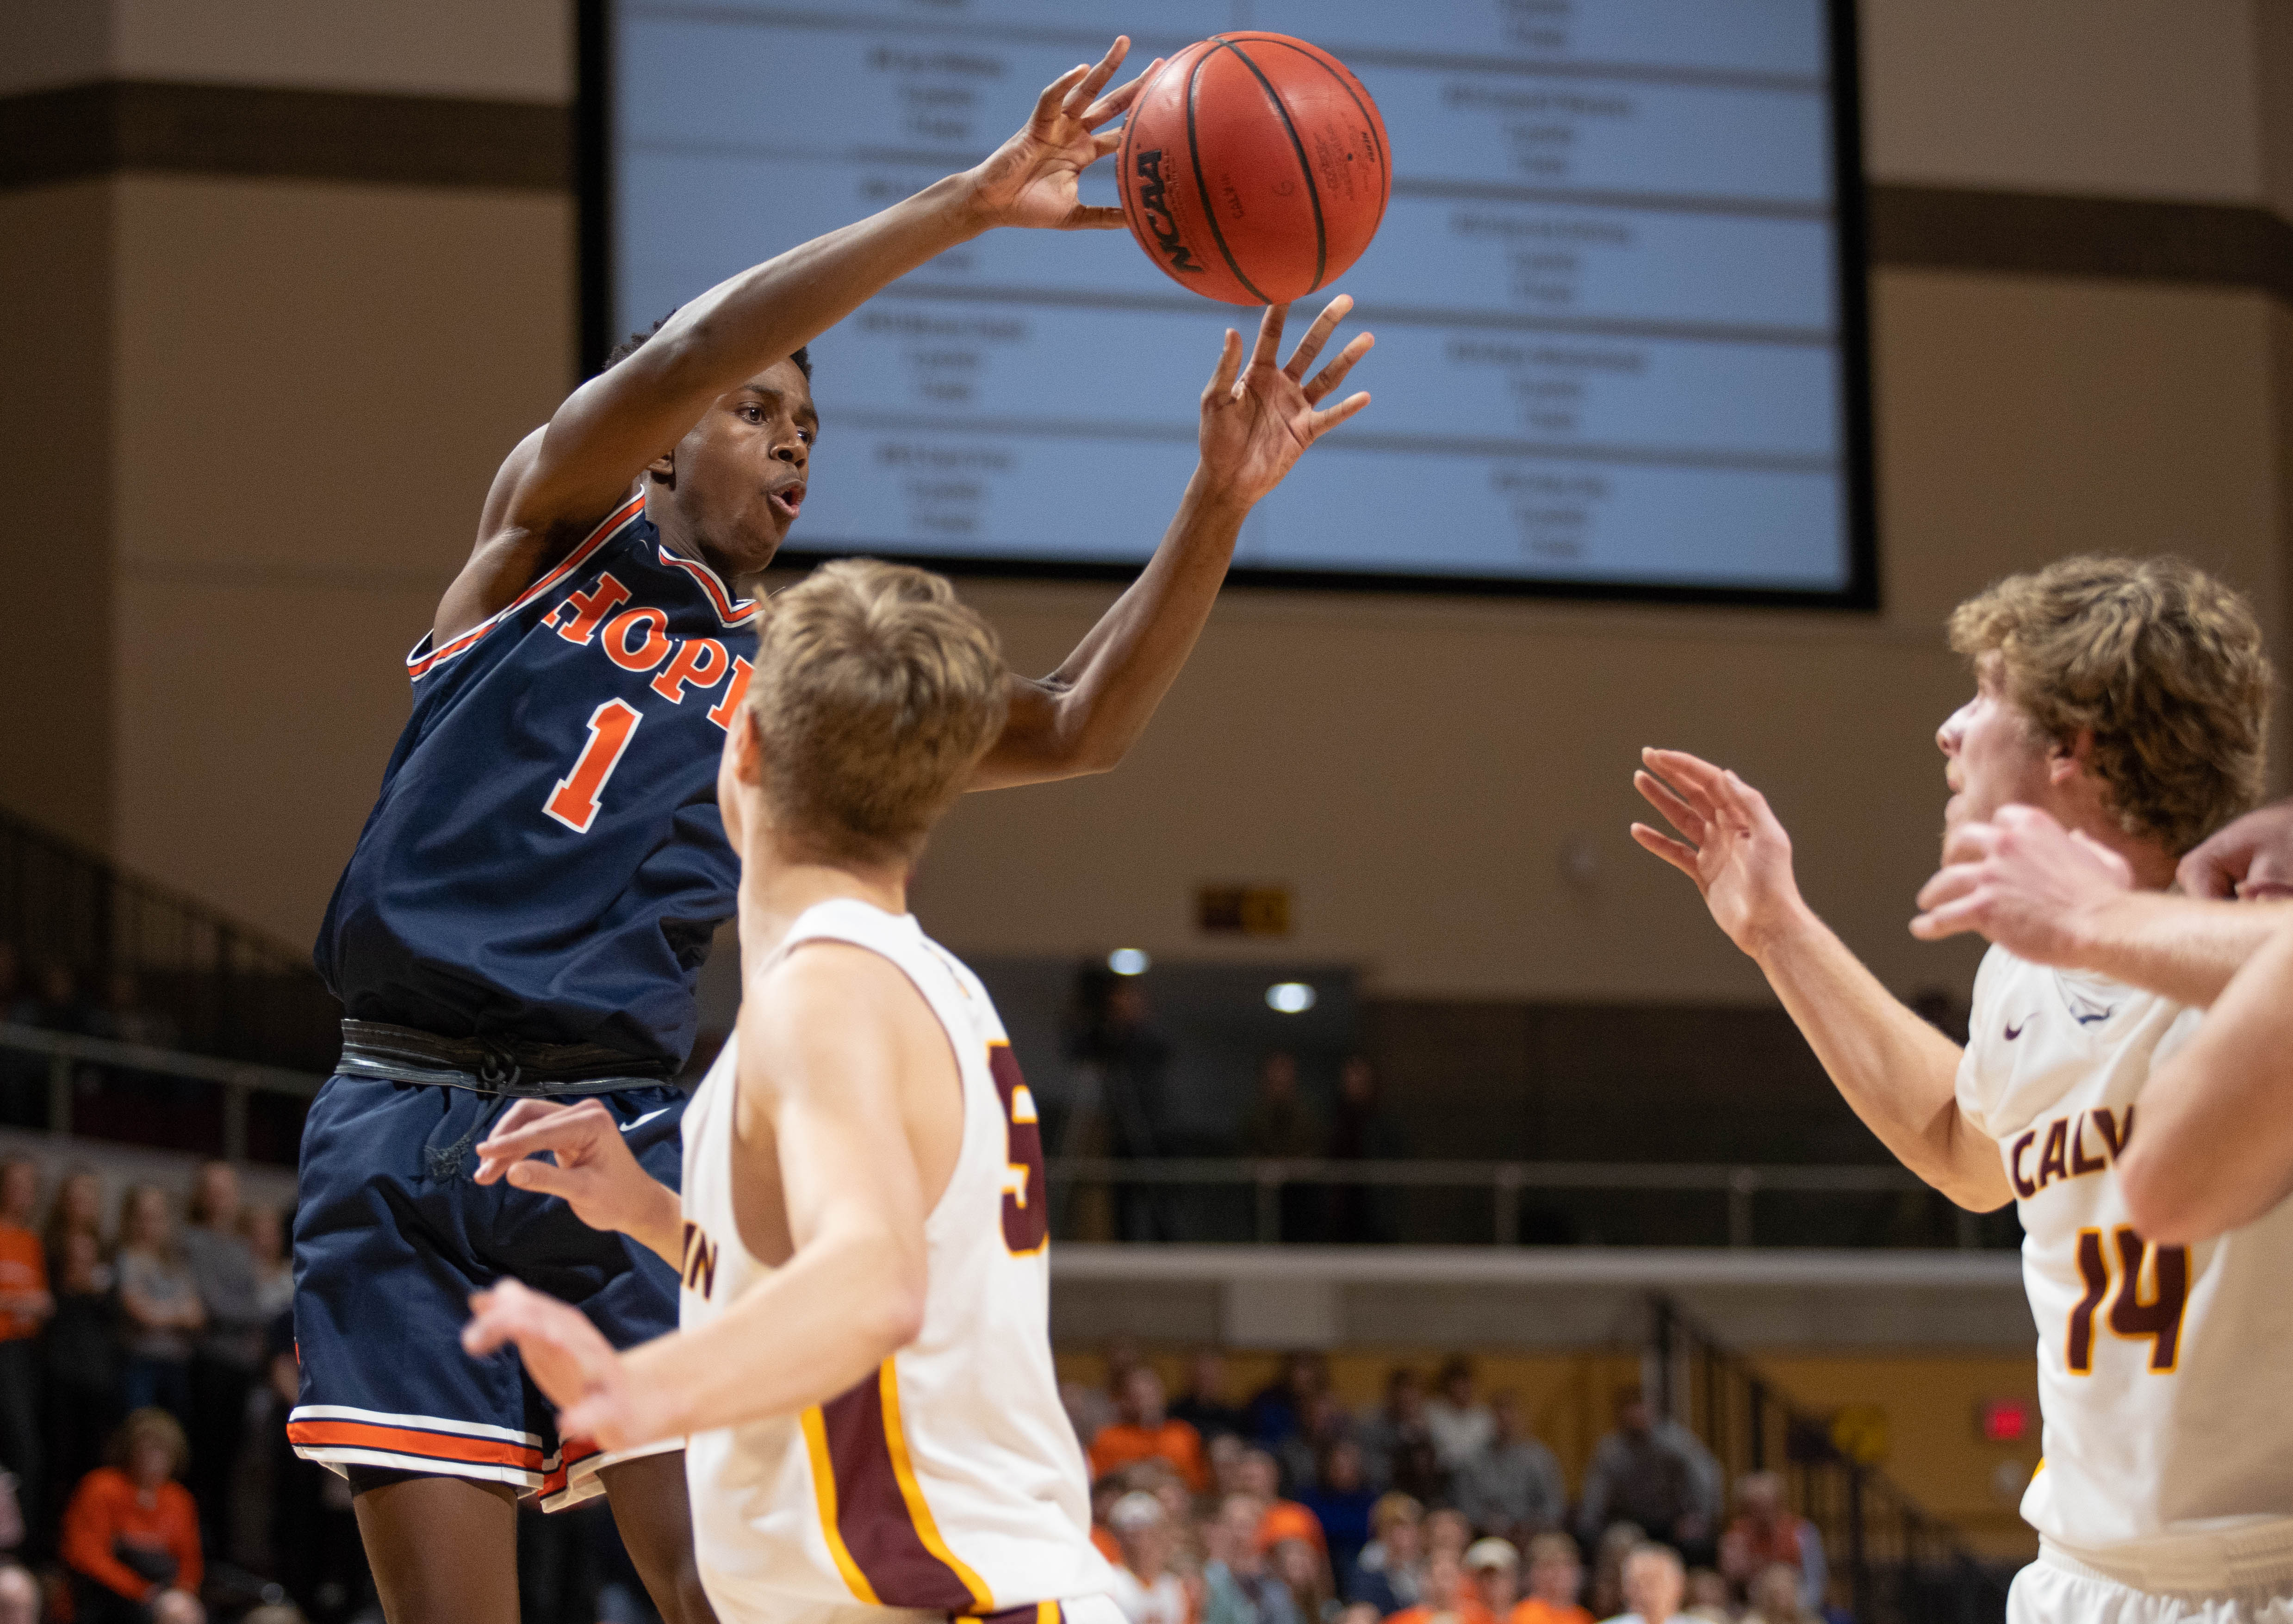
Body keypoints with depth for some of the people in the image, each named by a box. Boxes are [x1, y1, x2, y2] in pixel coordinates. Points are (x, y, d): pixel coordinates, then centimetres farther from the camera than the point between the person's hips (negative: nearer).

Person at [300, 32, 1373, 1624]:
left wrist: (1217, 505, -8)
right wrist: (965, 206, -18)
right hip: (398, 1129, -2)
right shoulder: (556, 527, 8)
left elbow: (1081, 728, 6)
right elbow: (691, 351, -11)